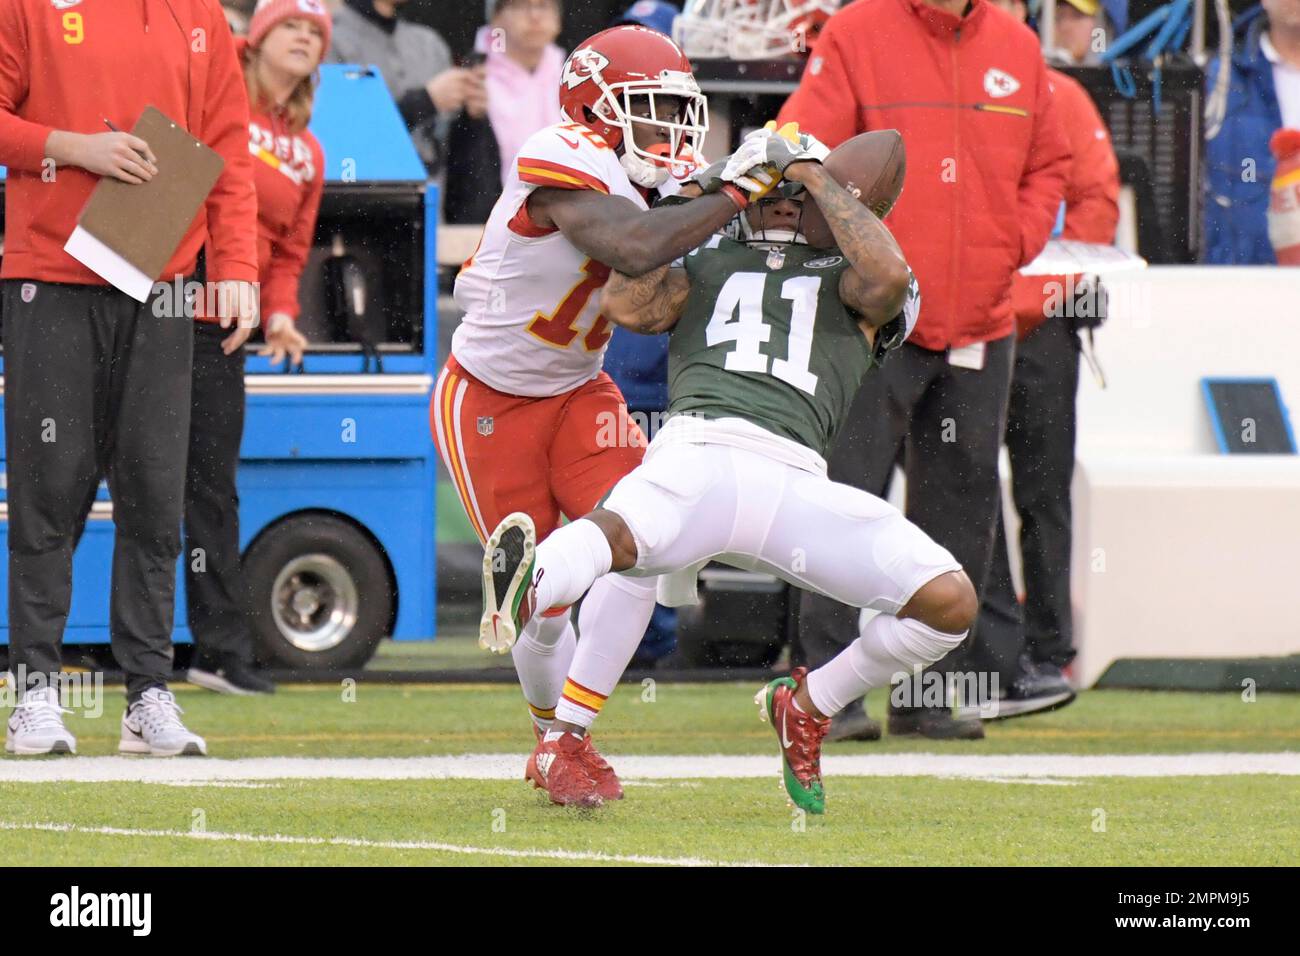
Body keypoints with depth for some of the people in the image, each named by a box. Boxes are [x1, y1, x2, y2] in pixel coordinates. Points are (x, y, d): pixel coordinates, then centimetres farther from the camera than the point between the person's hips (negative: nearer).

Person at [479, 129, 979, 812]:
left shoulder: (845, 278, 27)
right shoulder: (704, 266, 31)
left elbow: (889, 278, 2)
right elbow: (627, 307, 11)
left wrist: (815, 175, 10)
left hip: (796, 481, 2)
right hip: (699, 445, -2)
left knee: (949, 601, -7)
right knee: (620, 531, -37)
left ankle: (804, 708, 10)